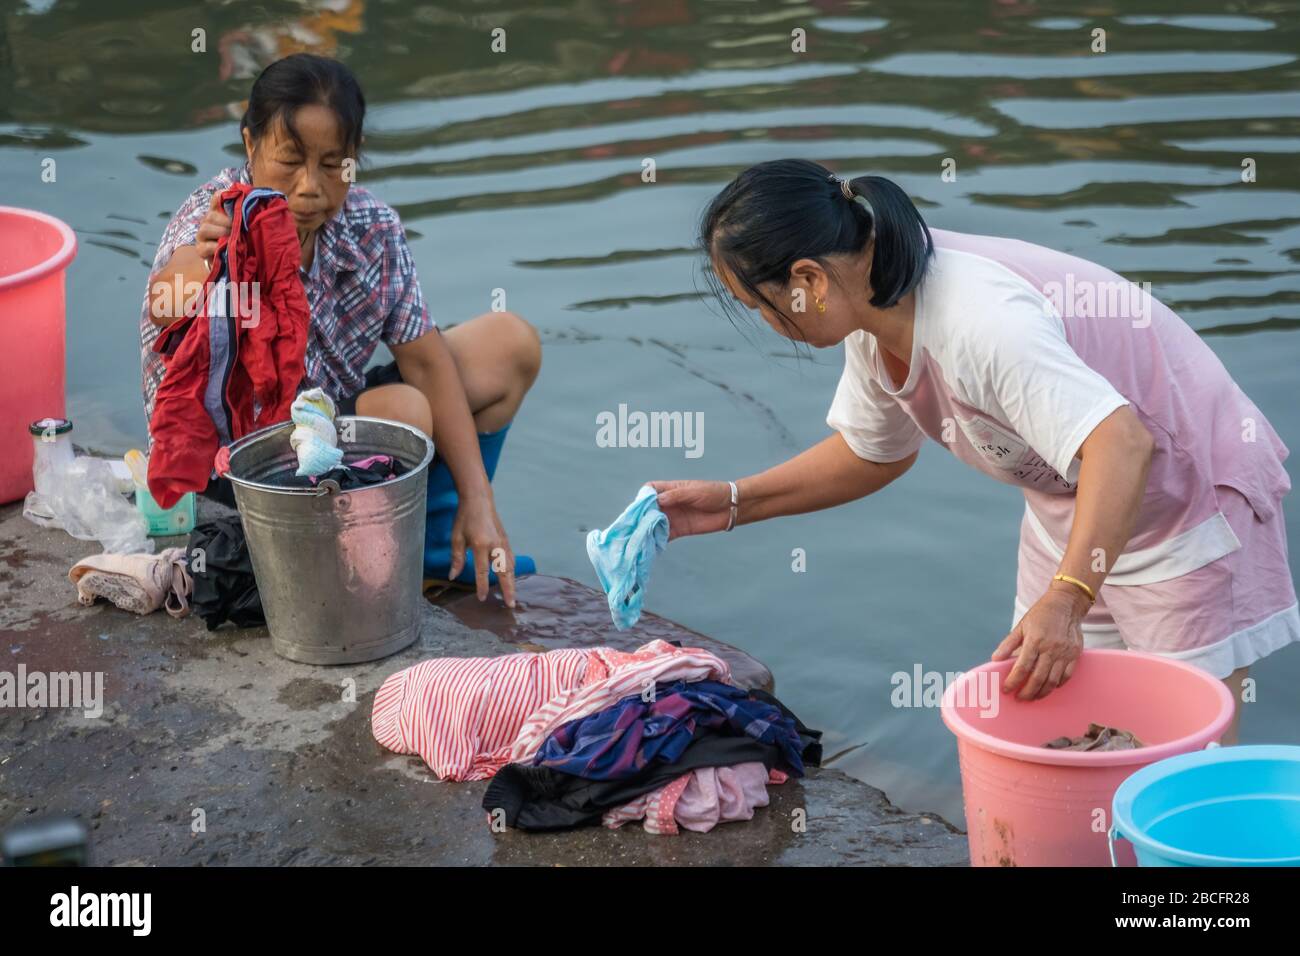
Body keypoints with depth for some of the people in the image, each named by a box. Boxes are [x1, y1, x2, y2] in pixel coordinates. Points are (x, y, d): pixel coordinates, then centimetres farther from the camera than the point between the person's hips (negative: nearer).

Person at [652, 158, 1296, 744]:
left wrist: (1065, 601, -52)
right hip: (1077, 505, 8)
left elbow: (1121, 443, -44)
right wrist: (732, 503, 5)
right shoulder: (873, 319, -5)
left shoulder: (977, 321, -35)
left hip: (1190, 492, -8)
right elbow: (874, 453, 13)